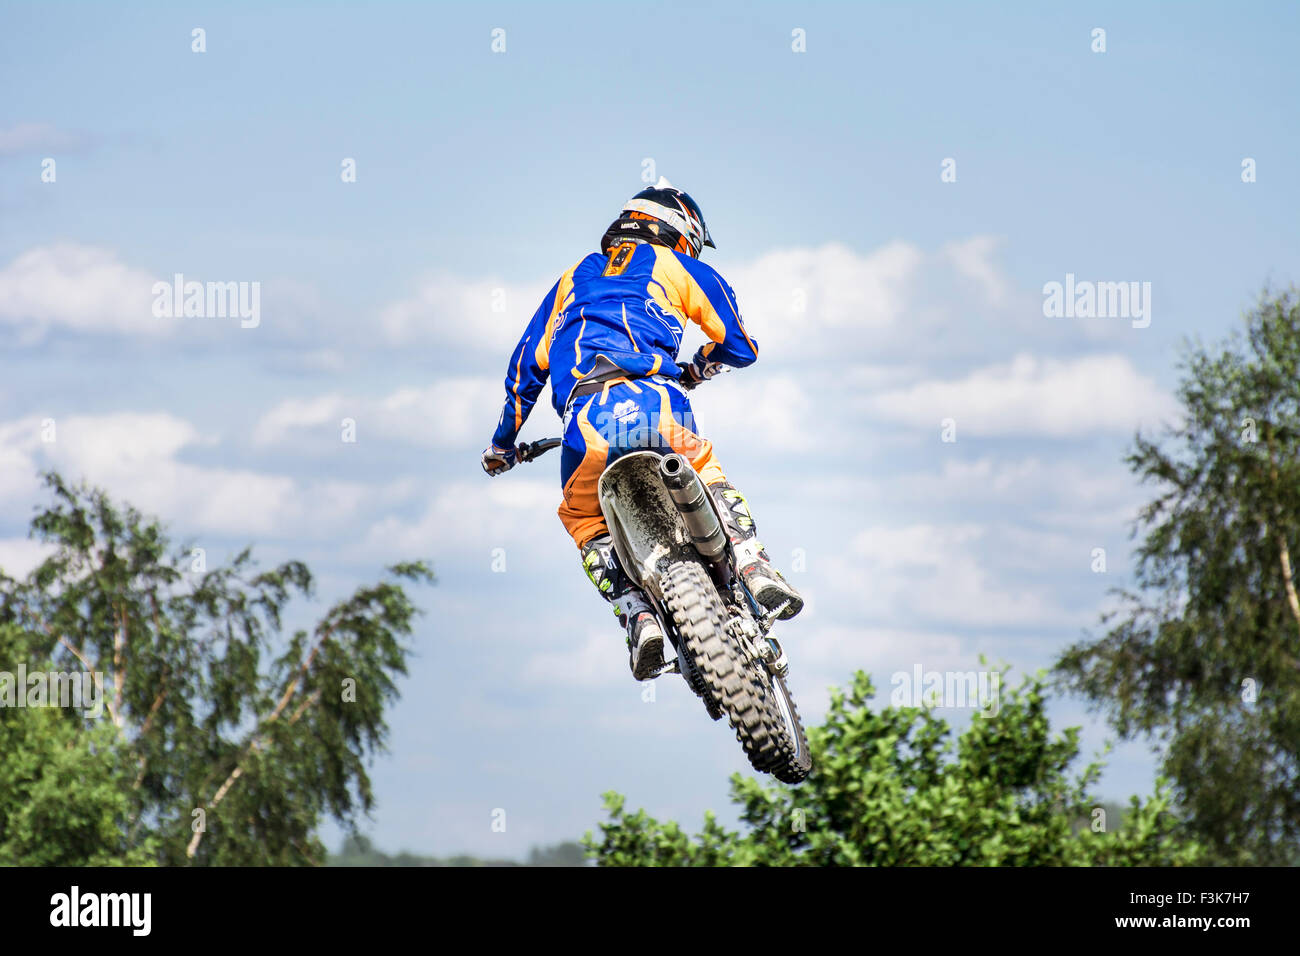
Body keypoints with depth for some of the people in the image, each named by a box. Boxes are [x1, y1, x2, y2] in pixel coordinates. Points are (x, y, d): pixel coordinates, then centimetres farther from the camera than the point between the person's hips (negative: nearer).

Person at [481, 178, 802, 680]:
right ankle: (753, 567, 6)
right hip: (655, 403, -1)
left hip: (585, 418, 1)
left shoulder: (574, 277, 35)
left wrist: (503, 442, 45)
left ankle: (638, 616, -1)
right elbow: (741, 347, 27)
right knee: (707, 473, 27)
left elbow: (528, 364, 34)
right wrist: (697, 368, 50)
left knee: (584, 523, 22)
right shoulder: (679, 266, 25)